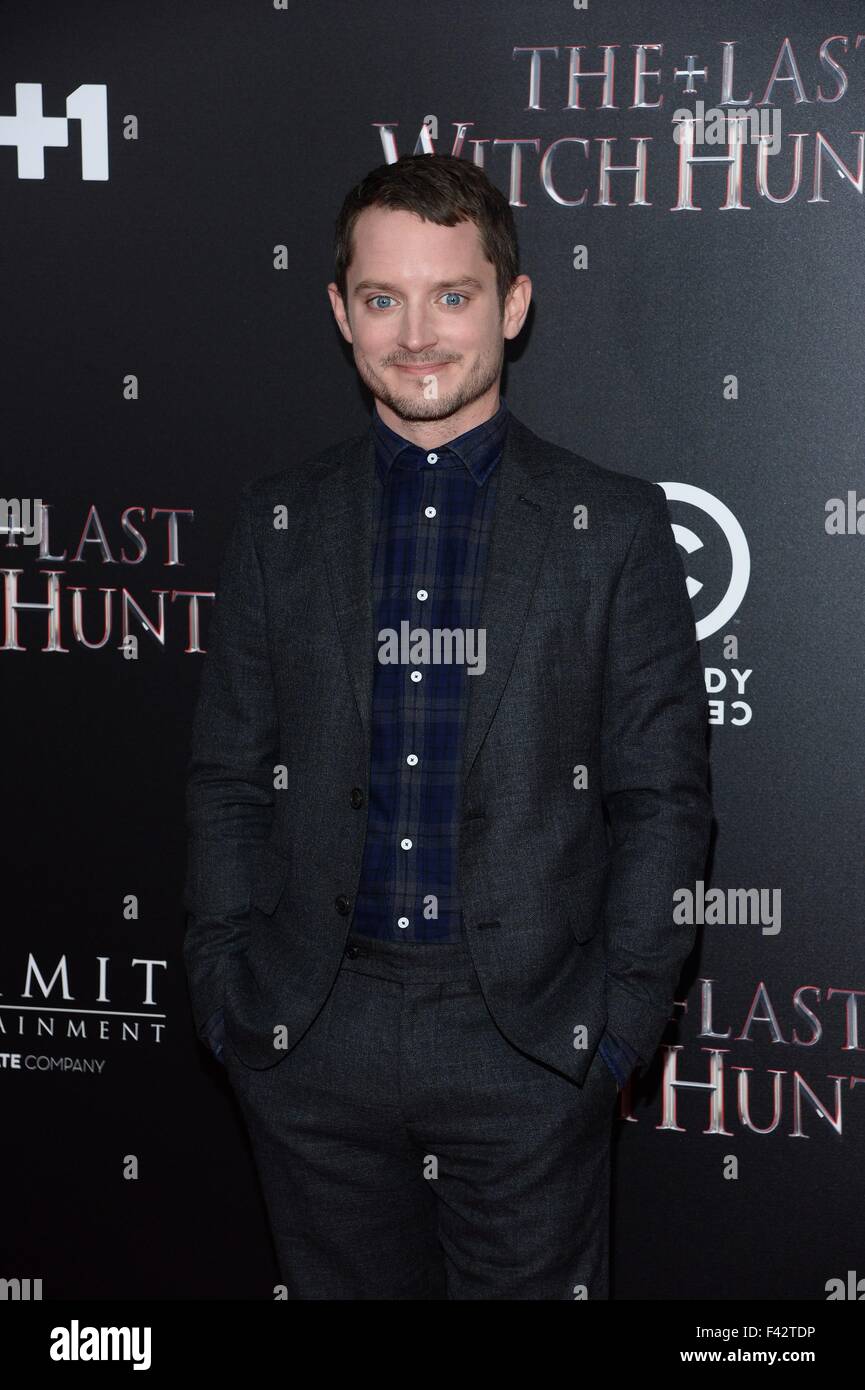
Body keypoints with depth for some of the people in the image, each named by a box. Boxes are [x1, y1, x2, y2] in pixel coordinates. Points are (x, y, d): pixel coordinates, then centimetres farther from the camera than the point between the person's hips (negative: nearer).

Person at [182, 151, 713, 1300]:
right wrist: (231, 985, 1)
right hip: (313, 1050, 2)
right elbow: (228, 781, 9)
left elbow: (663, 795, 0)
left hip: (531, 1040, -2)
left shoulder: (615, 526, 1)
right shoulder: (277, 523, 7)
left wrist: (622, 1017, -6)